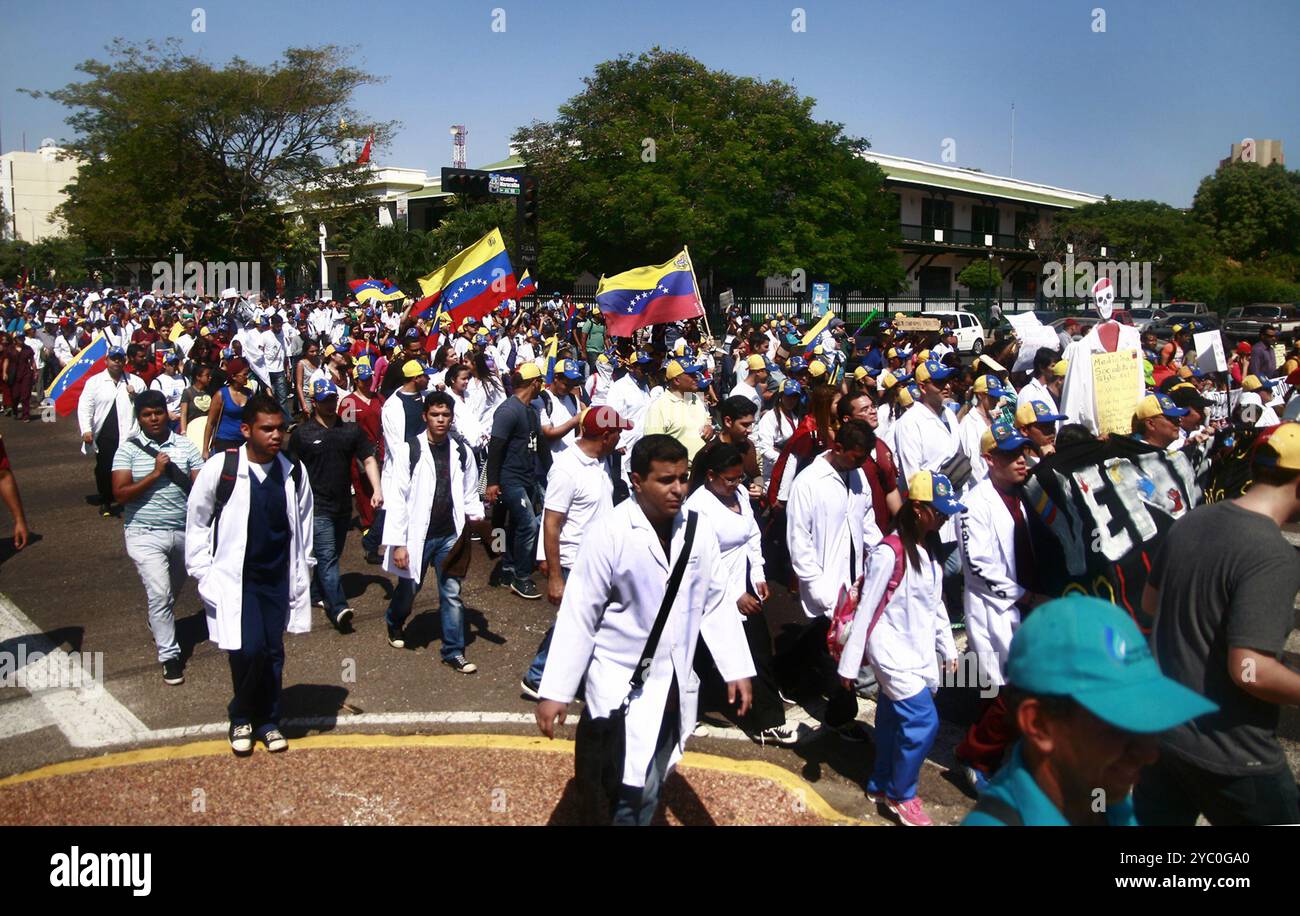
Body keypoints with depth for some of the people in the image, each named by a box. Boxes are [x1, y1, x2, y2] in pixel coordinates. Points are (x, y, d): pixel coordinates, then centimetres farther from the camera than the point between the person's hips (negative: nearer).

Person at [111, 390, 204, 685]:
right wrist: (155, 475, -19)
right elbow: (120, 494, -12)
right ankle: (169, 656, 0)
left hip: (183, 531, 3)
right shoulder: (129, 448, -6)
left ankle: (158, 622, 55)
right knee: (160, 593, -11)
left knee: (173, 588, 24)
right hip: (145, 534, -3)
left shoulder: (185, 446, -1)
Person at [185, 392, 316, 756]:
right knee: (248, 649, -12)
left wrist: (303, 573, 12)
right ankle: (242, 717, 15)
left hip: (278, 579, 3)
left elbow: (304, 525, 10)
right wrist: (203, 574, -2)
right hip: (234, 578, -3)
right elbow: (196, 522, -1)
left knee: (273, 653, 10)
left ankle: (268, 721, 30)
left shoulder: (294, 472, -3)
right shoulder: (220, 468, -12)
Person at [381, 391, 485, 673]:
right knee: (408, 589, 16)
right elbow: (398, 498, -9)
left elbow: (469, 494, 10)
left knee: (452, 594, 4)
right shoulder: (408, 450, -9)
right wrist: (397, 543, -12)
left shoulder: (462, 452, 2)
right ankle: (394, 624, 46)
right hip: (417, 536, -2)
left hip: (450, 536, 2)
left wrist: (477, 515, -11)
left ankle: (454, 652, 14)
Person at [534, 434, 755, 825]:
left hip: (675, 686, 5)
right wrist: (556, 691, -13)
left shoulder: (699, 530, -3)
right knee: (637, 788, -9)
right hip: (622, 685, -5)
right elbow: (579, 615, -14)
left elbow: (714, 603, 6)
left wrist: (736, 669, 3)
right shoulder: (610, 532, -17)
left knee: (650, 786, 17)